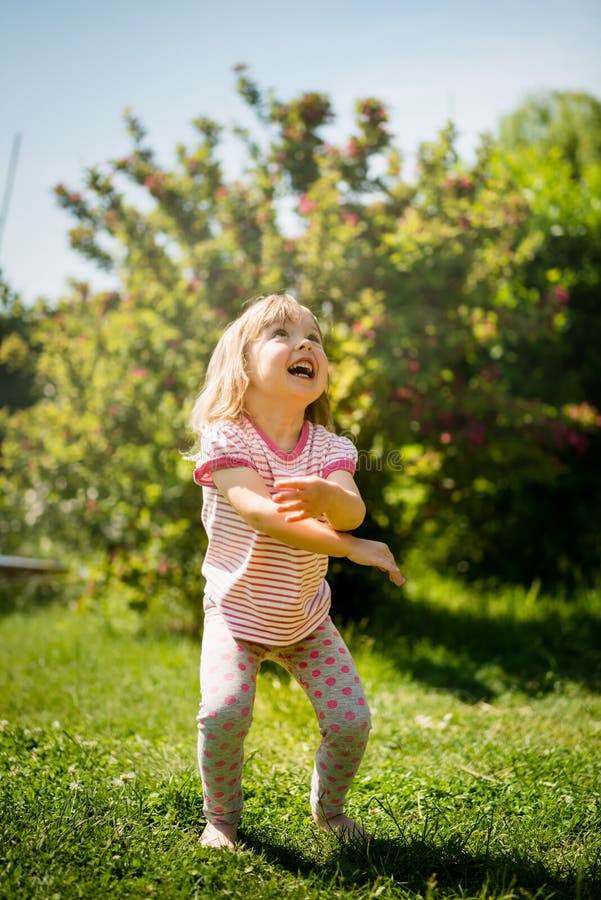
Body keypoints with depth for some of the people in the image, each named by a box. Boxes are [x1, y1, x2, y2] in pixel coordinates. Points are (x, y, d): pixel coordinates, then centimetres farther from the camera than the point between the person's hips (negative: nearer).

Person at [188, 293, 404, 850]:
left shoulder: (329, 448, -8)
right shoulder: (226, 440, -19)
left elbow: (353, 509, -28)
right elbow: (261, 515, -33)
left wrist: (327, 496, -53)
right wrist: (350, 546, -40)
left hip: (307, 622, 3)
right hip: (236, 615, -3)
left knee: (351, 721, -7)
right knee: (224, 711, -22)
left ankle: (328, 808, 25)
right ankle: (221, 815, 8)